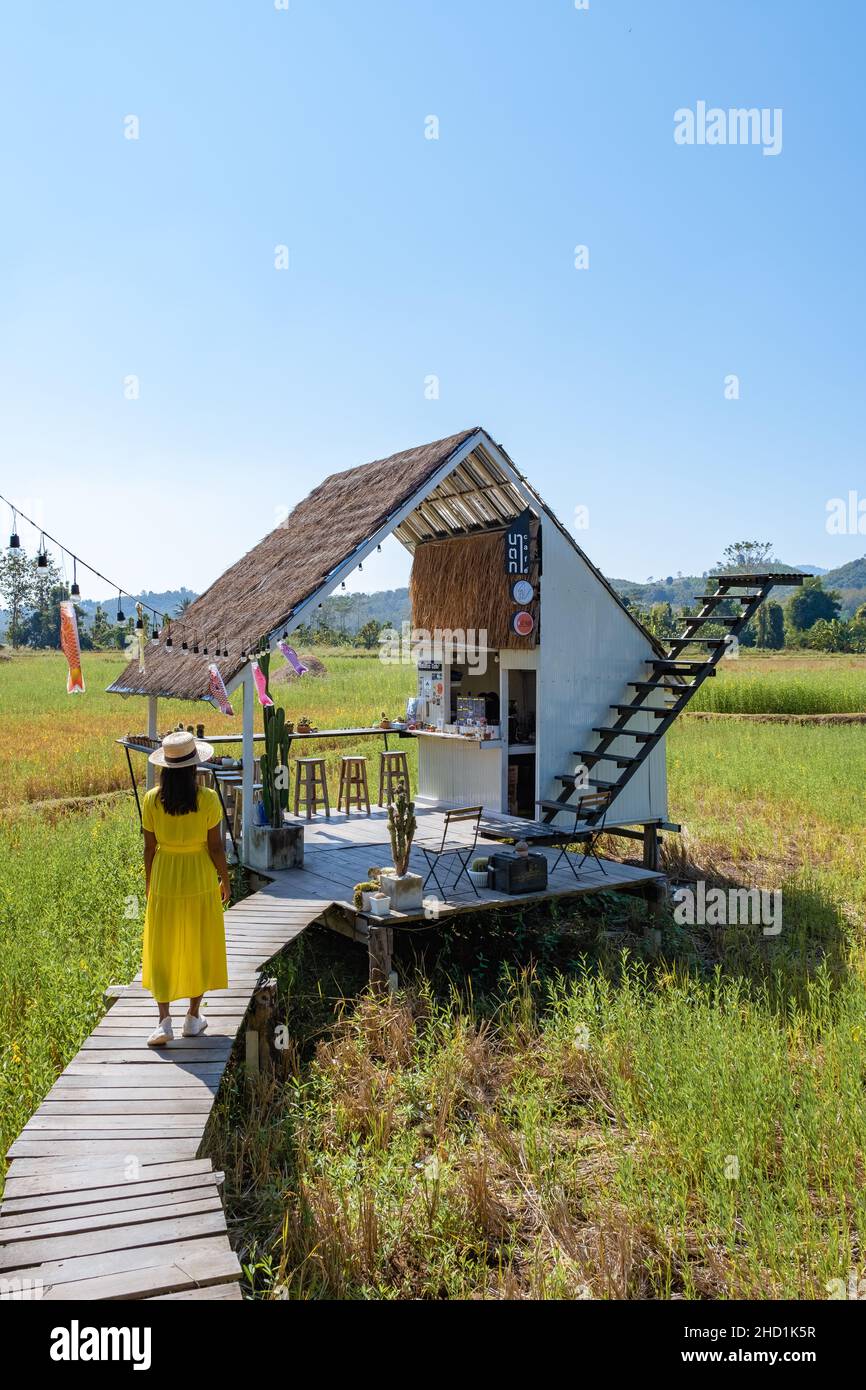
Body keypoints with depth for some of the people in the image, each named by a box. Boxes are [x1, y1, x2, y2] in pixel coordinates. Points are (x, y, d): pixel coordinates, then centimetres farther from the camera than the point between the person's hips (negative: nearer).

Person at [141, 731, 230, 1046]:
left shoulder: (152, 800, -8)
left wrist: (149, 882, 11)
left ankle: (164, 1020, 7)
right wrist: (225, 880, 5)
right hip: (200, 880, -1)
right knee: (199, 947, 14)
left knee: (162, 949, 13)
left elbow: (149, 847, -3)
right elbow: (216, 846, -9)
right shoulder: (208, 799, -14)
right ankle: (193, 1017, 23)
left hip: (164, 880, 1)